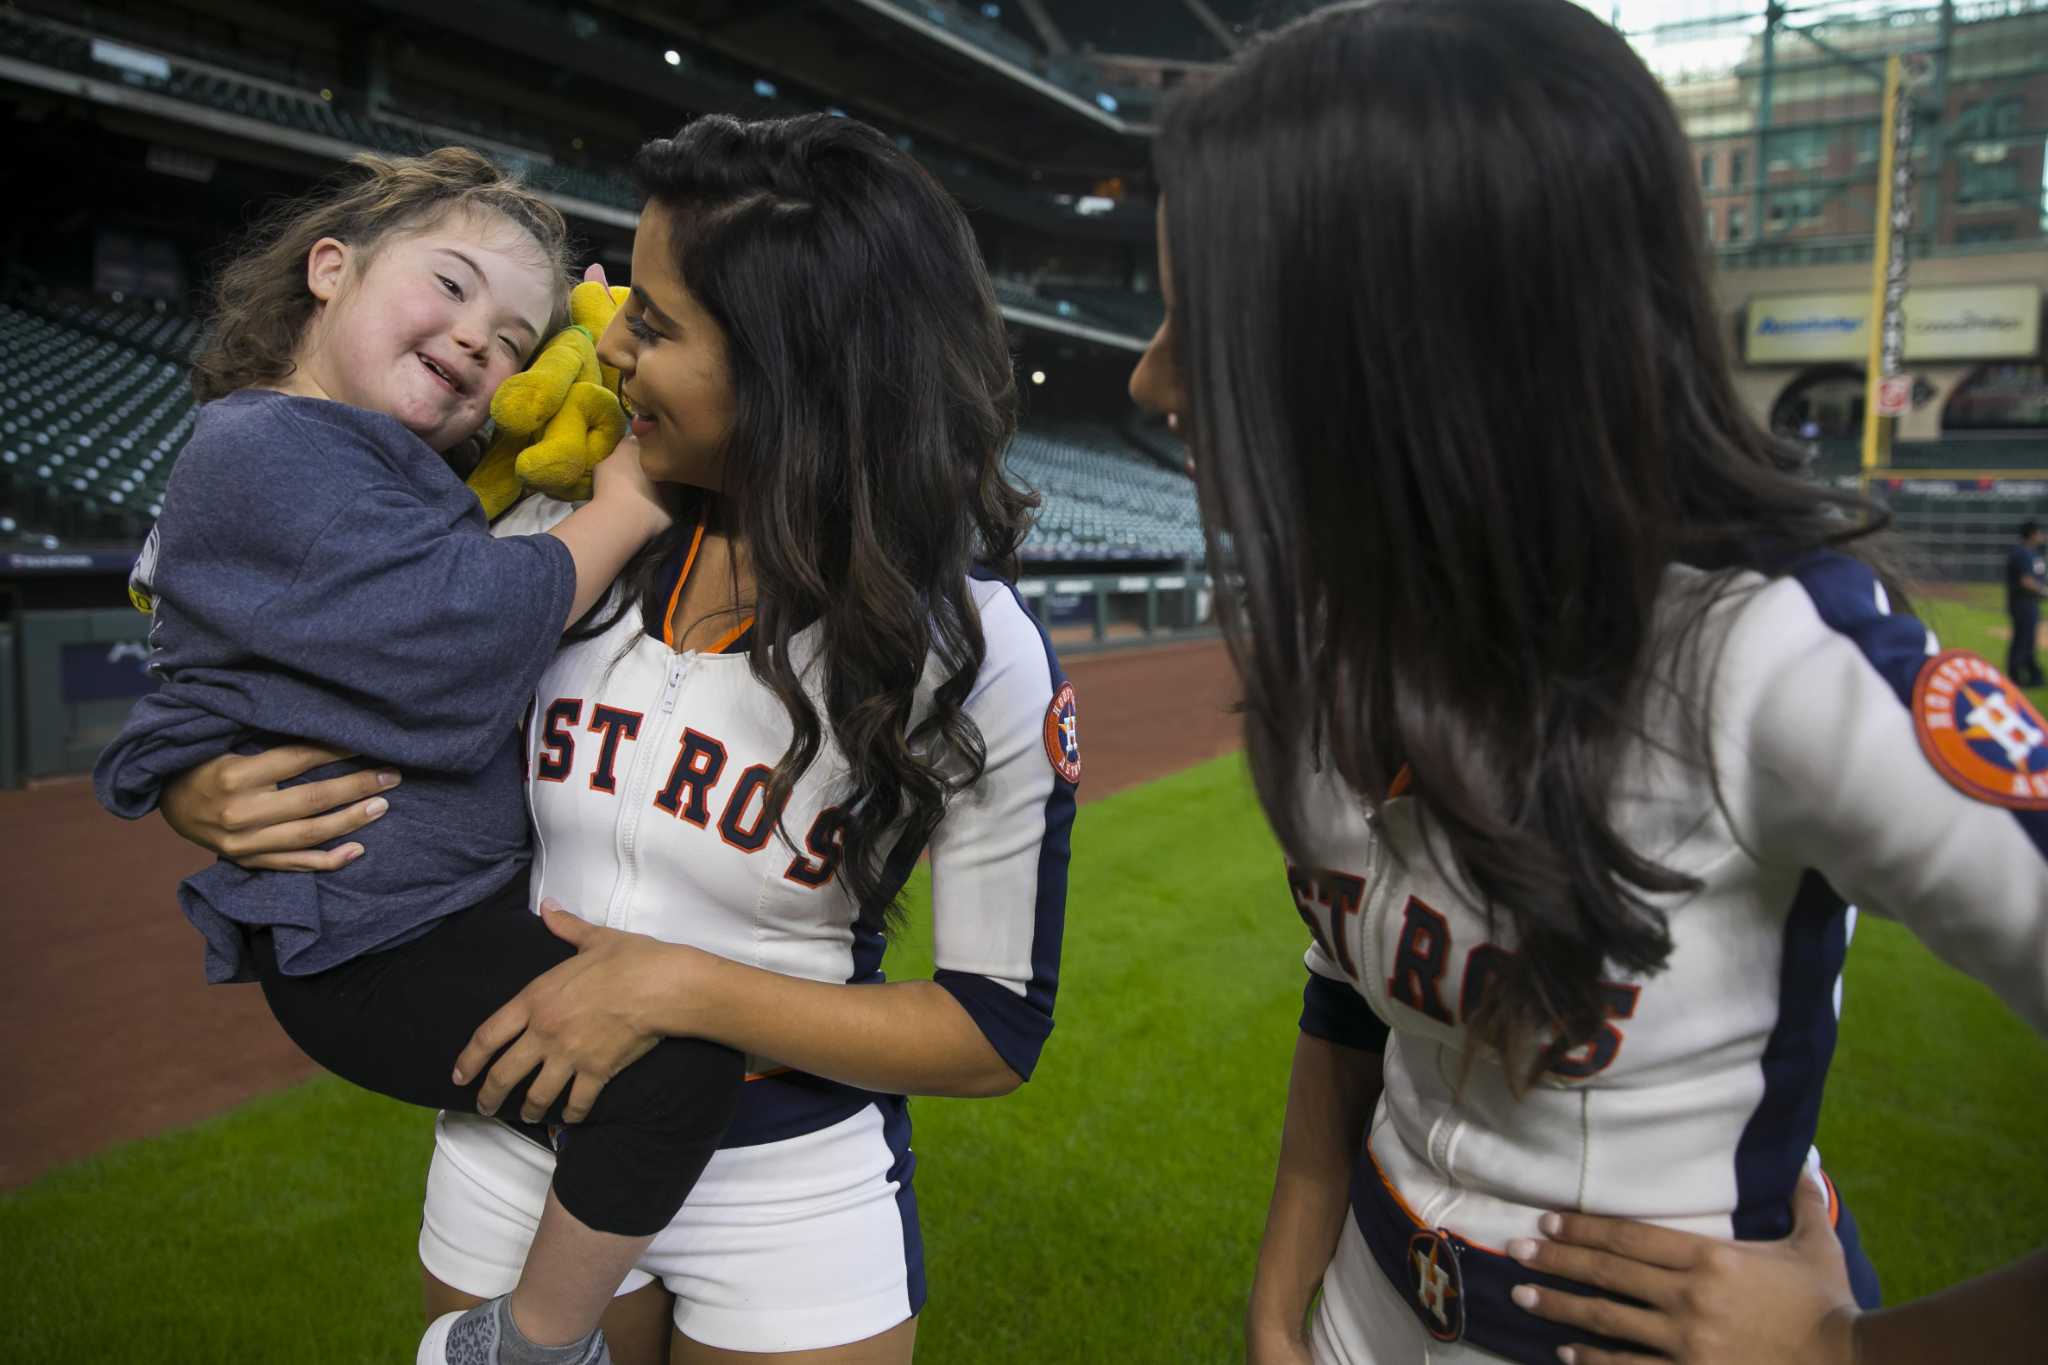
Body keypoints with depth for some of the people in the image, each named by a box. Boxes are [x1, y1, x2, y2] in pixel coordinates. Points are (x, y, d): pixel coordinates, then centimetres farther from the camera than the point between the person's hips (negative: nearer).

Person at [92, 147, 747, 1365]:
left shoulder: (382, 466, 18)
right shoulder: (268, 453, -16)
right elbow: (461, 636, -27)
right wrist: (621, 507, -15)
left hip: (454, 907, 11)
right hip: (371, 954, -11)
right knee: (684, 1058, -25)